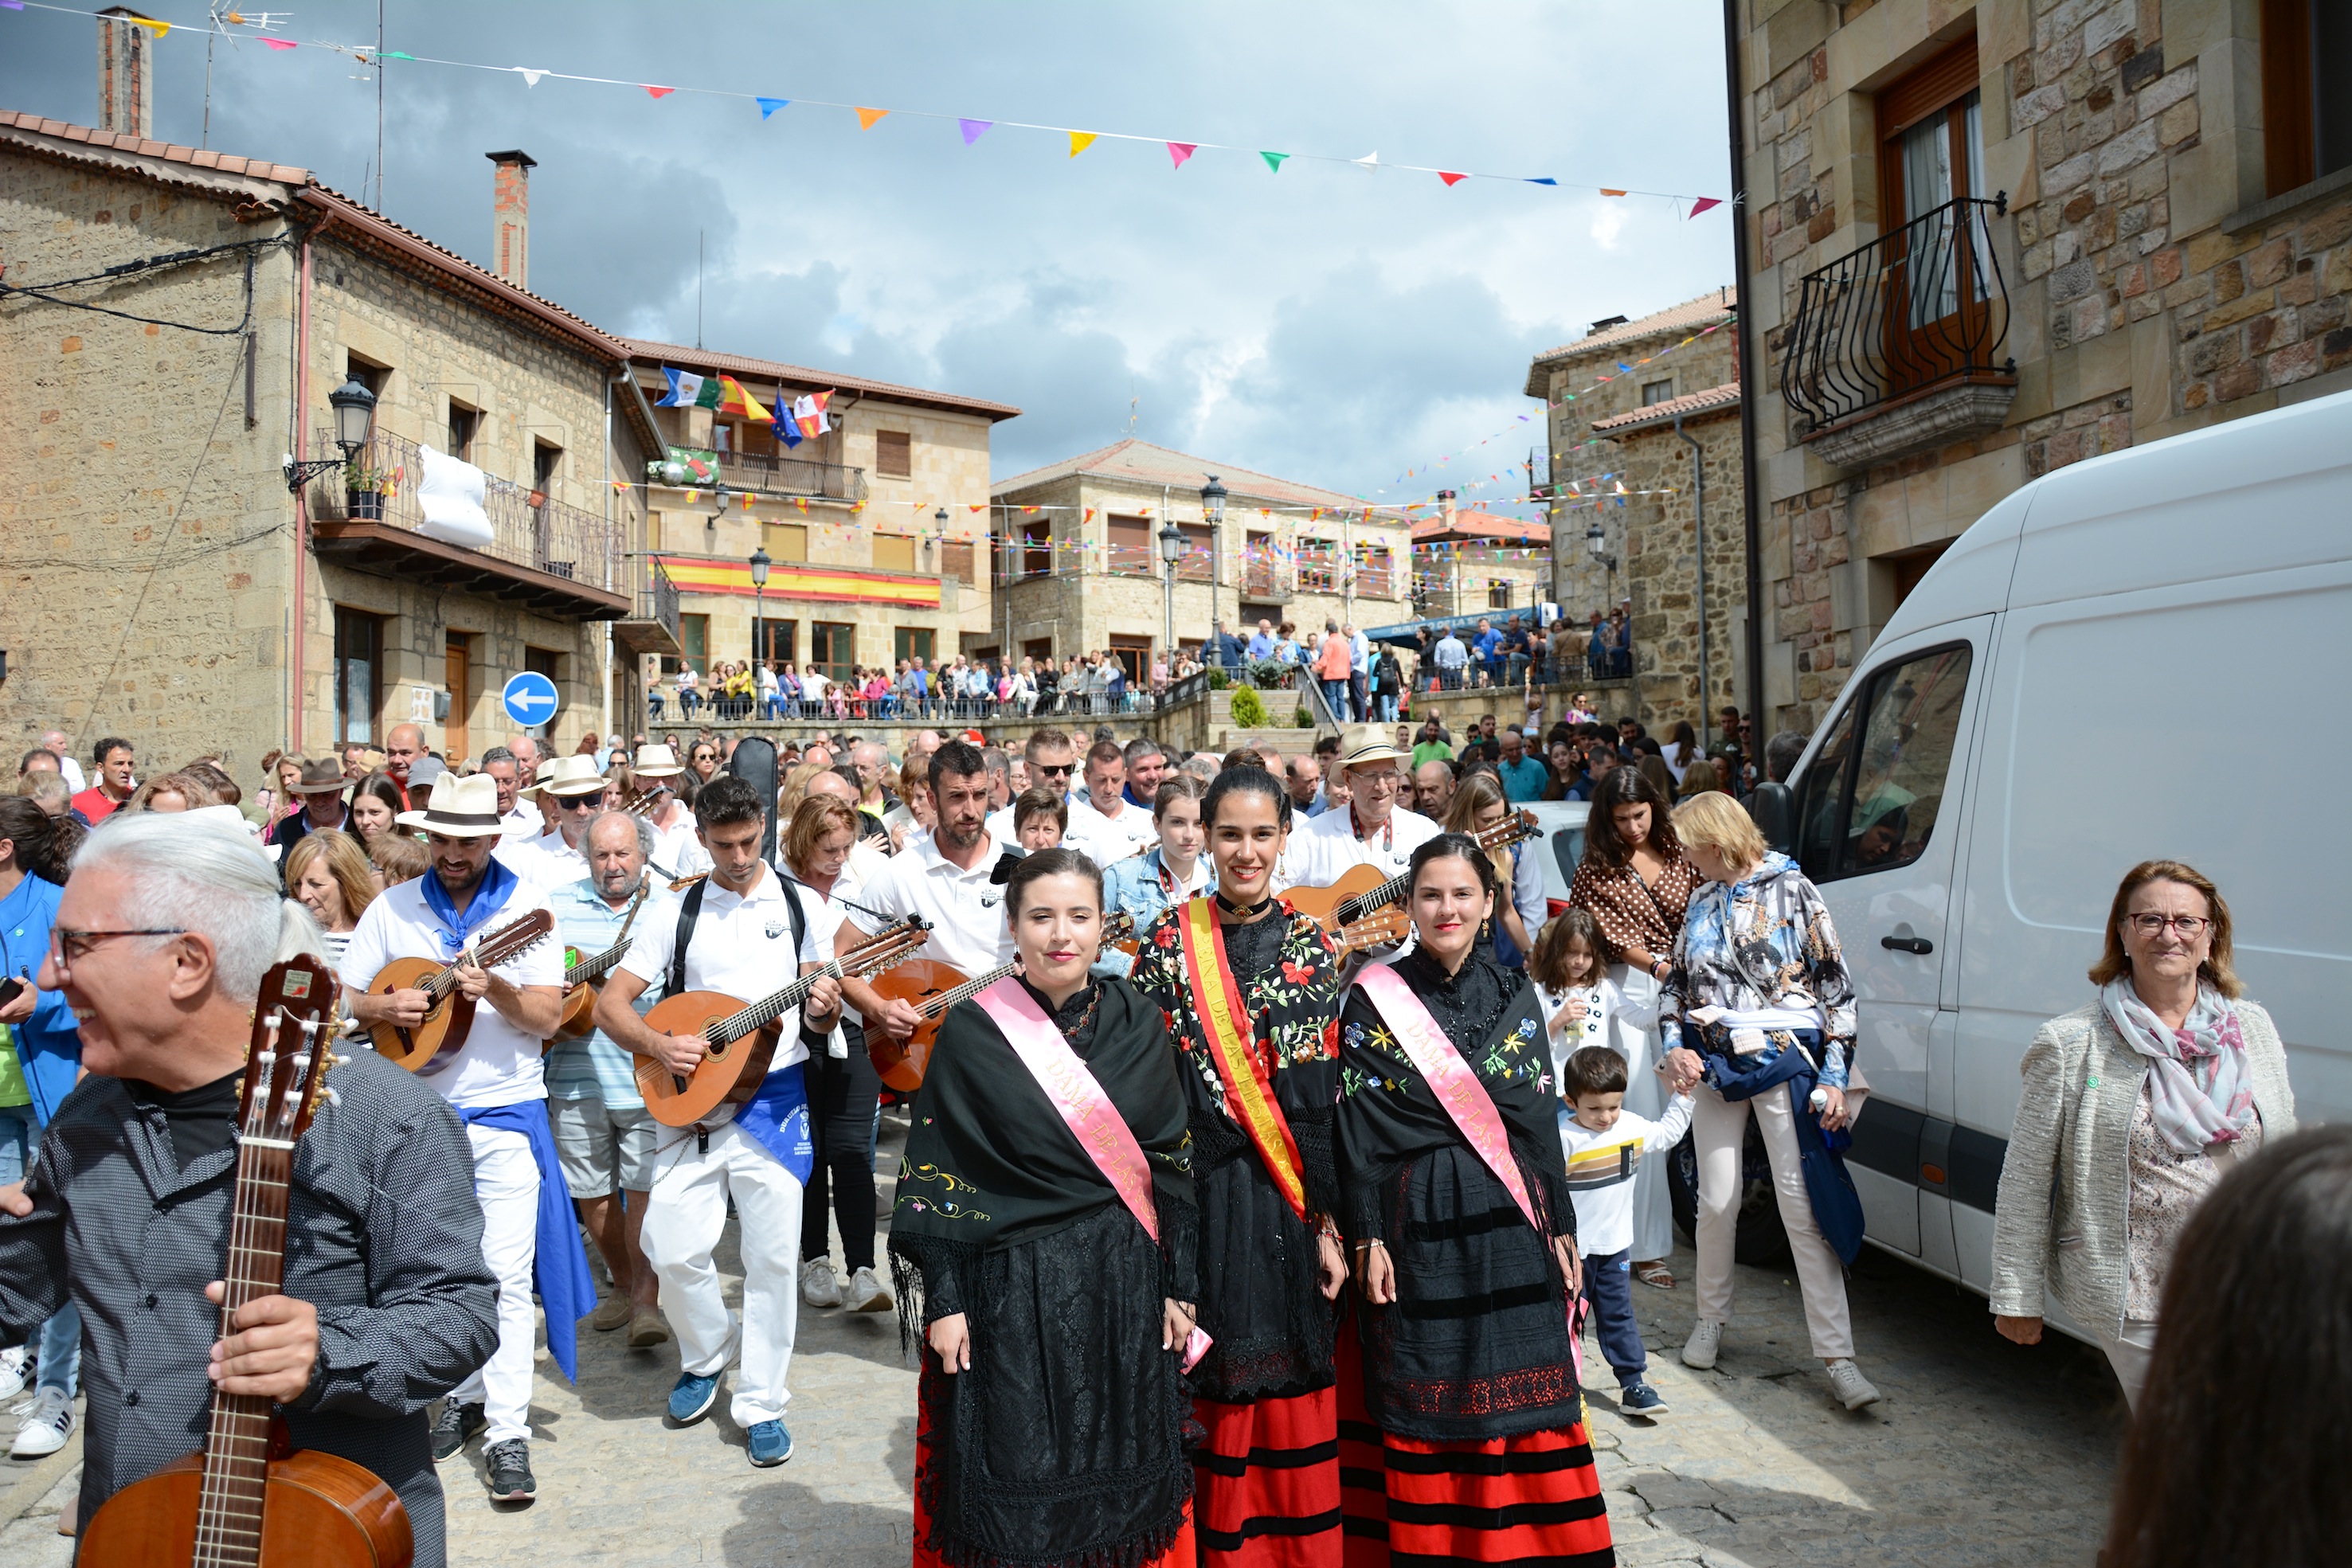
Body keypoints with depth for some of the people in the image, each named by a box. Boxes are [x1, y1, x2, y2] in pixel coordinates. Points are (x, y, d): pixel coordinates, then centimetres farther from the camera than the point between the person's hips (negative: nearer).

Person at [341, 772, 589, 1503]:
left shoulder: (526, 906, -4)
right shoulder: (393, 908, 3)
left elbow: (548, 1016, -8)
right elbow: (345, 998, 6)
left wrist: (494, 989, -27)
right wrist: (386, 1007, -14)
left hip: (507, 1115, -3)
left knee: (507, 1272, -6)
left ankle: (508, 1430, -1)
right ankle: (465, 1392, 32)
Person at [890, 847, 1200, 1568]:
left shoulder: (1138, 1026, 0)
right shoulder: (970, 1033, -7)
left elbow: (1172, 1165, 4)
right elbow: (934, 1178, -5)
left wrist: (1179, 1288, 2)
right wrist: (943, 1301, -8)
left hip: (1125, 1286, 3)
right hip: (1010, 1290, -2)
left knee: (1120, 1480, 12)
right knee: (1016, 1488, 7)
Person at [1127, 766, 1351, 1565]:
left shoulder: (1312, 945, 2)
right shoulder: (1168, 939, -1)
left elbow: (1328, 1099, 0)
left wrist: (1330, 1222, -4)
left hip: (1289, 1200, 1)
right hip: (1194, 1193, -1)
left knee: (1292, 1388, 8)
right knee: (1205, 1385, 6)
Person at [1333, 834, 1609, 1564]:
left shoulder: (1514, 996, 6)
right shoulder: (1373, 998, -3)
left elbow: (1542, 1120, 8)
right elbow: (1358, 1128, -4)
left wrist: (1561, 1227, 6)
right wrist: (1367, 1239, -7)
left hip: (1512, 1225, 3)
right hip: (1420, 1225, -2)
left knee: (1523, 1400, 6)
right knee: (1430, 1410, 5)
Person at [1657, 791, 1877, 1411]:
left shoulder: (1791, 890, -3)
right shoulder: (1702, 902, 11)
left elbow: (1835, 983, -3)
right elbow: (1676, 982, 18)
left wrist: (1835, 1075, -8)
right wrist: (1673, 1045, 1)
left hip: (1784, 1059, -4)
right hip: (1714, 1062, 4)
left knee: (1804, 1207, -6)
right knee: (1717, 1201, 8)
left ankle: (1838, 1358, -1)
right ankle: (1711, 1318, 29)